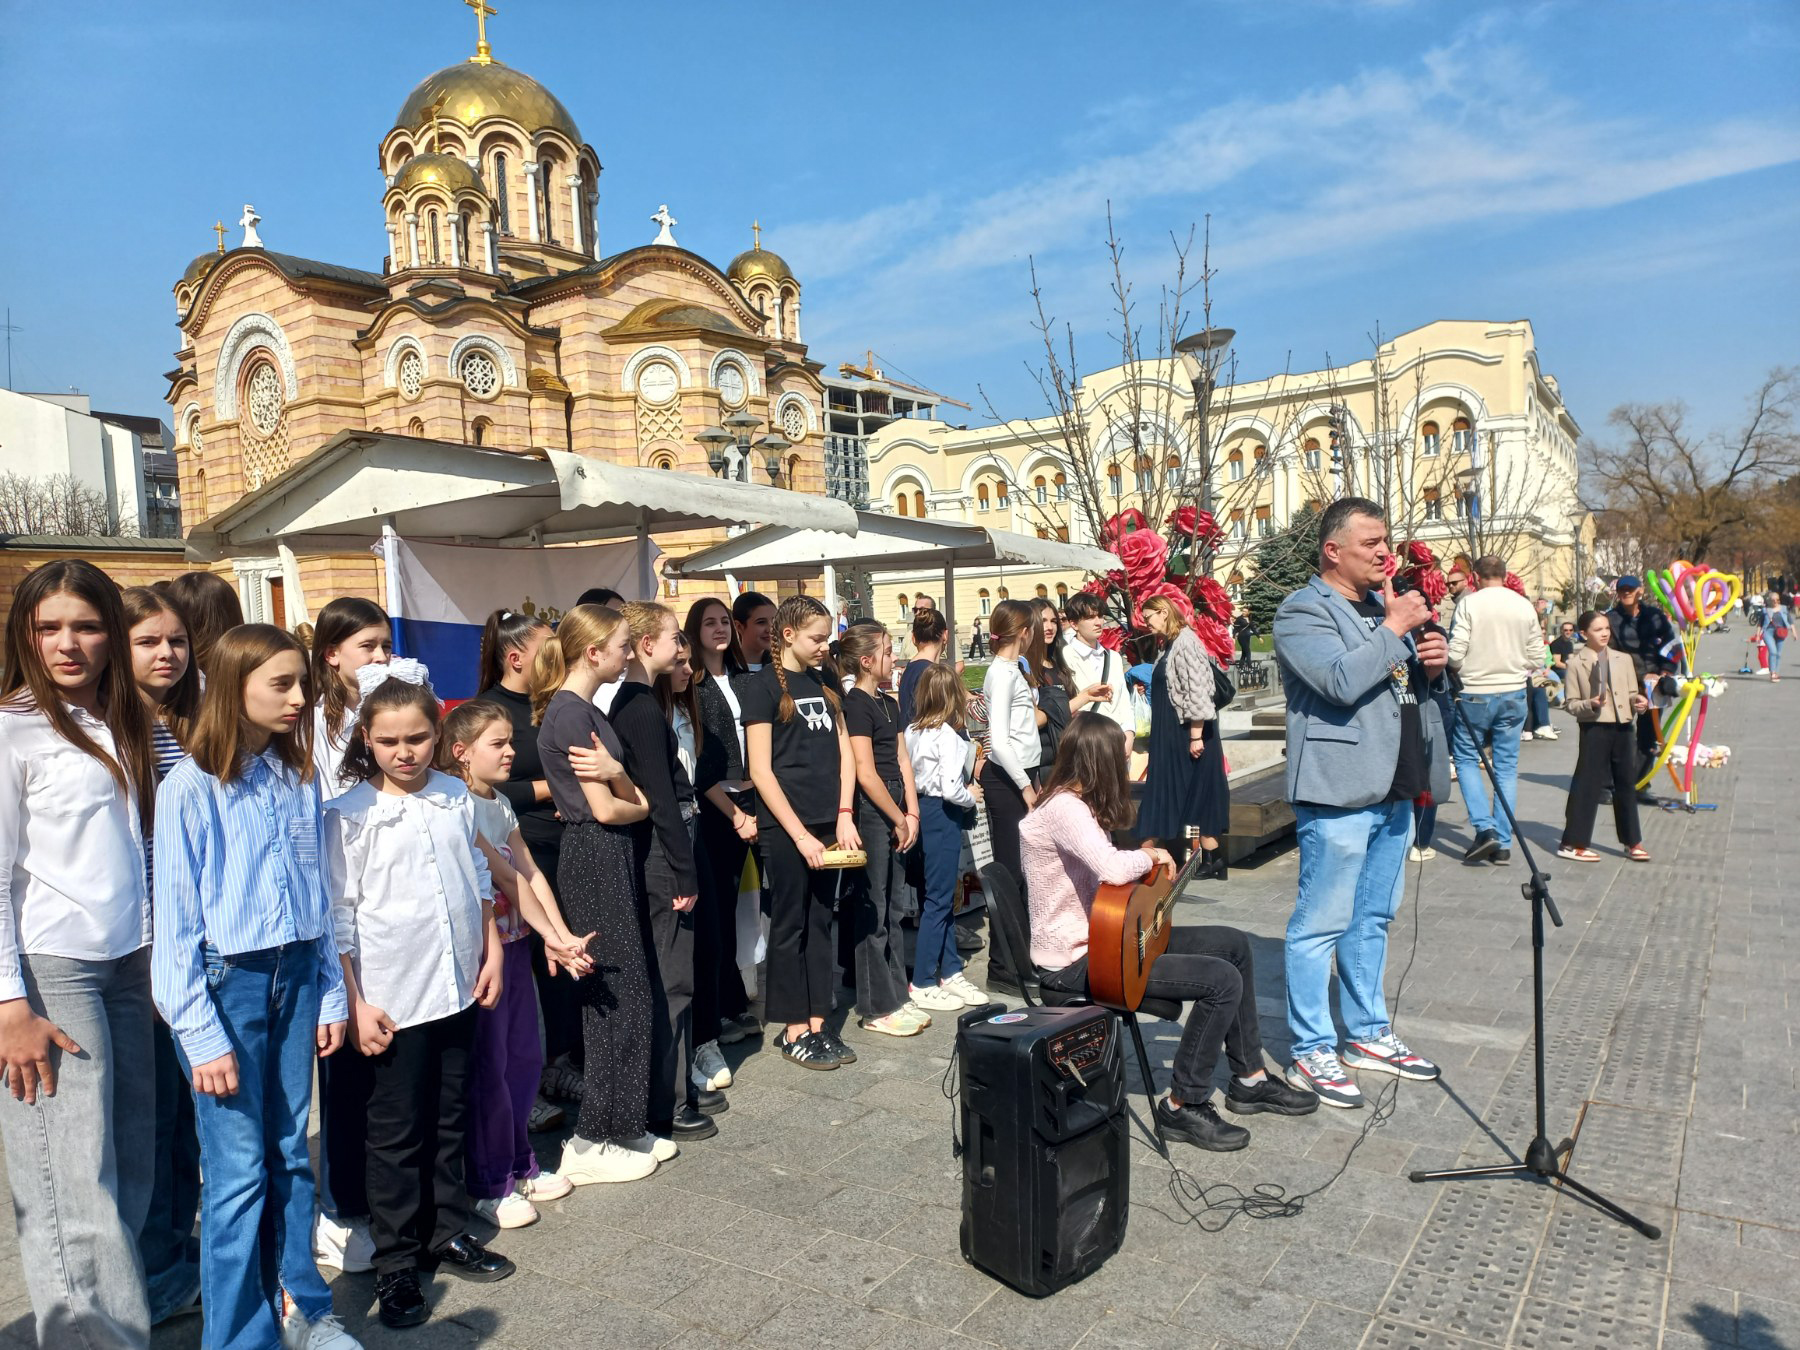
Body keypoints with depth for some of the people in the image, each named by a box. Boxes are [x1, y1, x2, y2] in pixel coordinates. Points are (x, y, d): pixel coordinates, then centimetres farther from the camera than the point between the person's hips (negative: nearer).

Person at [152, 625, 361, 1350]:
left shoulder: (298, 780, 5)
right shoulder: (190, 787, -10)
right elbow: (175, 918, -9)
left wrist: (331, 992, 8)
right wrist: (201, 1035, -11)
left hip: (295, 975, 5)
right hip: (225, 982, -5)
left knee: (290, 1157, 14)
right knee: (240, 1173, 0)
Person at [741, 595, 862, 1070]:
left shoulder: (825, 684, 12)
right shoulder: (763, 687, -7)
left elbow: (844, 753, 12)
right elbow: (760, 770, -11)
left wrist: (844, 817, 0)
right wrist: (800, 834, -13)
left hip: (830, 825, 6)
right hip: (785, 826, -6)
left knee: (820, 924, 11)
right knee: (789, 926, 4)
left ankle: (817, 1023, 20)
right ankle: (793, 1030, 14)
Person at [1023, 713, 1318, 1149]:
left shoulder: (1074, 803, 8)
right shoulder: (1064, 808, -23)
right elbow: (1112, 869, -38)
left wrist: (1141, 859, 1)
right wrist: (1150, 856, -18)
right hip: (1074, 961, -11)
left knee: (1234, 944, 13)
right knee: (1223, 980, -18)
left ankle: (1249, 1080, 24)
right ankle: (1183, 1107, -2)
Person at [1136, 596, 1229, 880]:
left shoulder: (1185, 642, -16)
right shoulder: (1170, 645, 13)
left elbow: (1196, 690, -21)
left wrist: (1196, 735, -23)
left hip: (1187, 733, -10)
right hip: (1173, 734, 10)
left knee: (1193, 794, -4)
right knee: (1178, 796, 11)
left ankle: (1213, 859, 4)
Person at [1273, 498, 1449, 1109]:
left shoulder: (1384, 603, 18)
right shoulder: (1303, 611, -10)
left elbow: (1411, 685, 24)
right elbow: (1343, 681, -25)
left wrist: (1433, 665, 3)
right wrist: (1395, 630, -14)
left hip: (1393, 790, 9)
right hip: (1339, 792, -9)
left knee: (1373, 919, 18)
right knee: (1322, 924, -2)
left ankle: (1370, 1034, 30)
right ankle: (1311, 1053, 8)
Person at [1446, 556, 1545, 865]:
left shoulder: (1469, 603, -9)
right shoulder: (1525, 605, 2)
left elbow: (1455, 653, -12)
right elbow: (1537, 657, 3)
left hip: (1476, 694, -3)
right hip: (1514, 693, 4)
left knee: (1466, 758, 10)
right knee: (1506, 765, 9)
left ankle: (1484, 828, -4)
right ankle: (1503, 844, 11)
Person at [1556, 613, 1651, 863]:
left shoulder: (1623, 659, 10)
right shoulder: (1576, 663, -3)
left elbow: (1632, 693, 15)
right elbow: (1571, 704, -4)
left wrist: (1637, 701, -7)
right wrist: (1590, 705, -22)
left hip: (1622, 727, 5)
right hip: (1594, 728, -5)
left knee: (1626, 784, 12)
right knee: (1587, 785, -4)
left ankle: (1632, 842, 23)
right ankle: (1573, 843, 2)